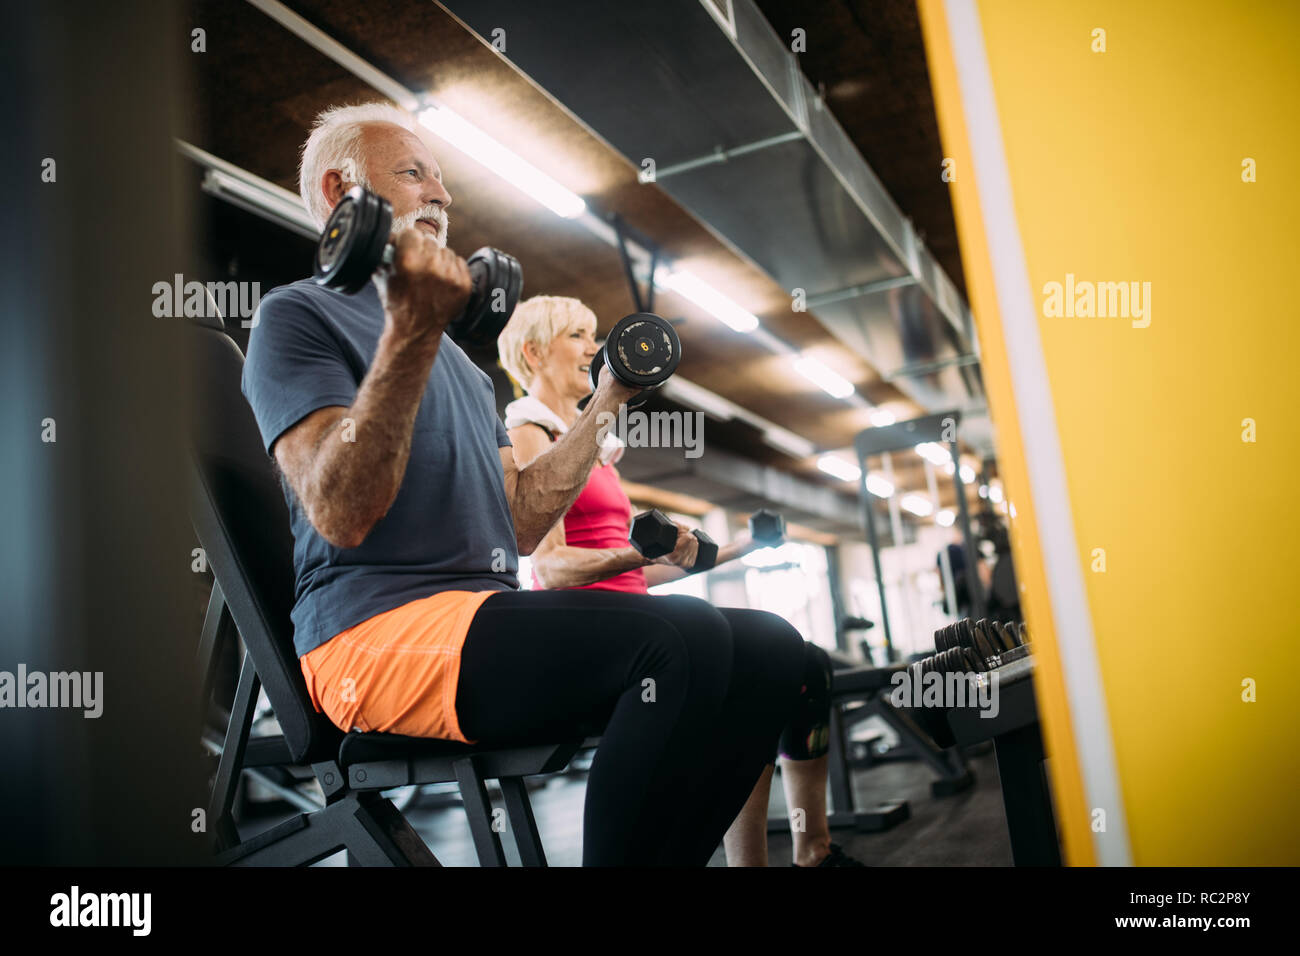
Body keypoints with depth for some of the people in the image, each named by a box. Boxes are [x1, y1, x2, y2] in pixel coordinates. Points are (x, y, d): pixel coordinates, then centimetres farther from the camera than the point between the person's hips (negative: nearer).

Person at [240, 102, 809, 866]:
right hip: (379, 630, -8)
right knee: (684, 638, -30)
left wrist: (608, 402, 21)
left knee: (768, 649, -8)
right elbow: (340, 514, -15)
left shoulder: (460, 358, 26)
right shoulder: (300, 314, 2)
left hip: (487, 616, 8)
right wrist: (411, 336, -24)